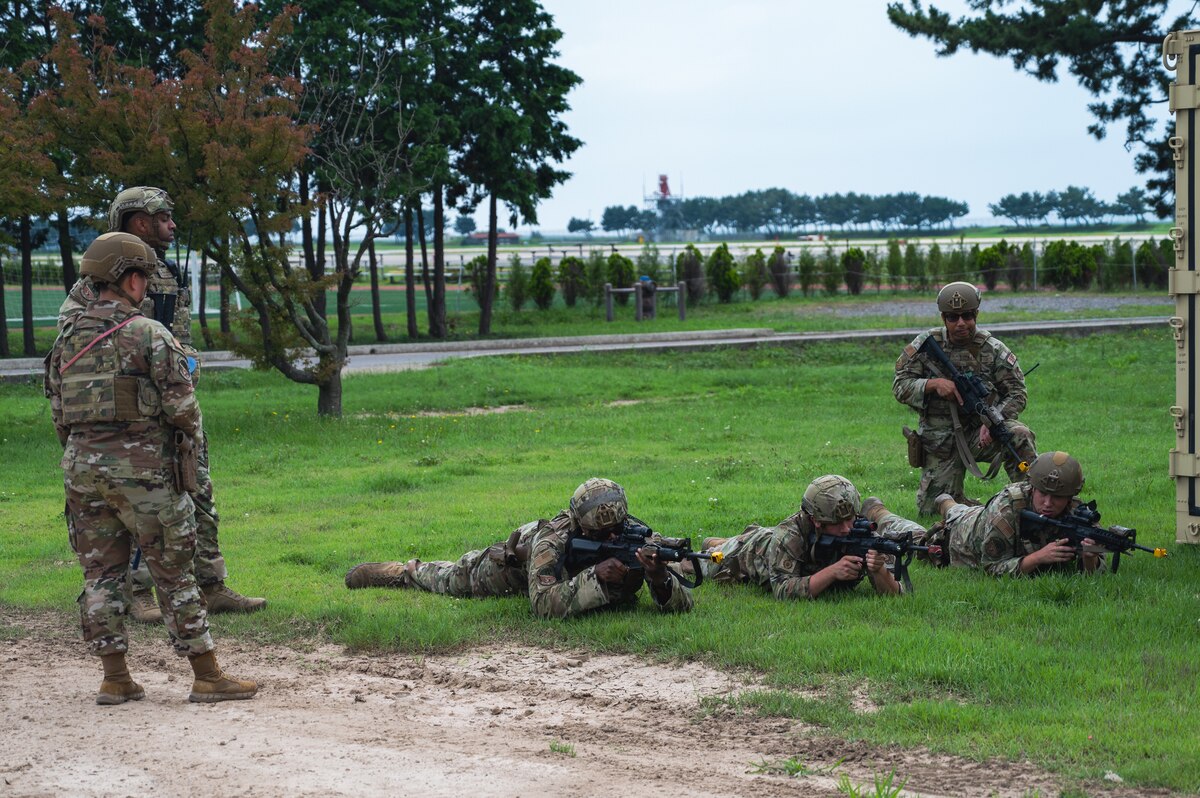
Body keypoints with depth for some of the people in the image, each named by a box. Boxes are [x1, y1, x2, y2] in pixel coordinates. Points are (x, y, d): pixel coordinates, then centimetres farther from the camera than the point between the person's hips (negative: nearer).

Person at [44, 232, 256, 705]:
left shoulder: (66, 340, 9)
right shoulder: (148, 334, -10)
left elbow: (57, 412, 13)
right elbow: (181, 405, -11)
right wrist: (188, 436, 9)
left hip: (81, 465, 6)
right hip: (140, 466, -5)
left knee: (101, 573, 11)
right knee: (173, 572, 0)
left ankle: (115, 679, 12)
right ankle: (207, 676, 4)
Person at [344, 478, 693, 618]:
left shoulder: (638, 539, -40)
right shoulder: (554, 540, -49)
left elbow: (683, 603, -41)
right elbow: (544, 605, -56)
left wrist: (660, 580, -64)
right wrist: (596, 577, -66)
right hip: (520, 554, -3)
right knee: (454, 579, 20)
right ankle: (408, 571, 52)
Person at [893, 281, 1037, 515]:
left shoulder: (993, 350, -5)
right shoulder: (926, 345, -3)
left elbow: (1017, 394, -4)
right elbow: (900, 386, -3)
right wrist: (933, 384, -22)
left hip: (981, 432, -1)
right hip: (940, 441, 1)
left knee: (1019, 435, -31)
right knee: (930, 509, -1)